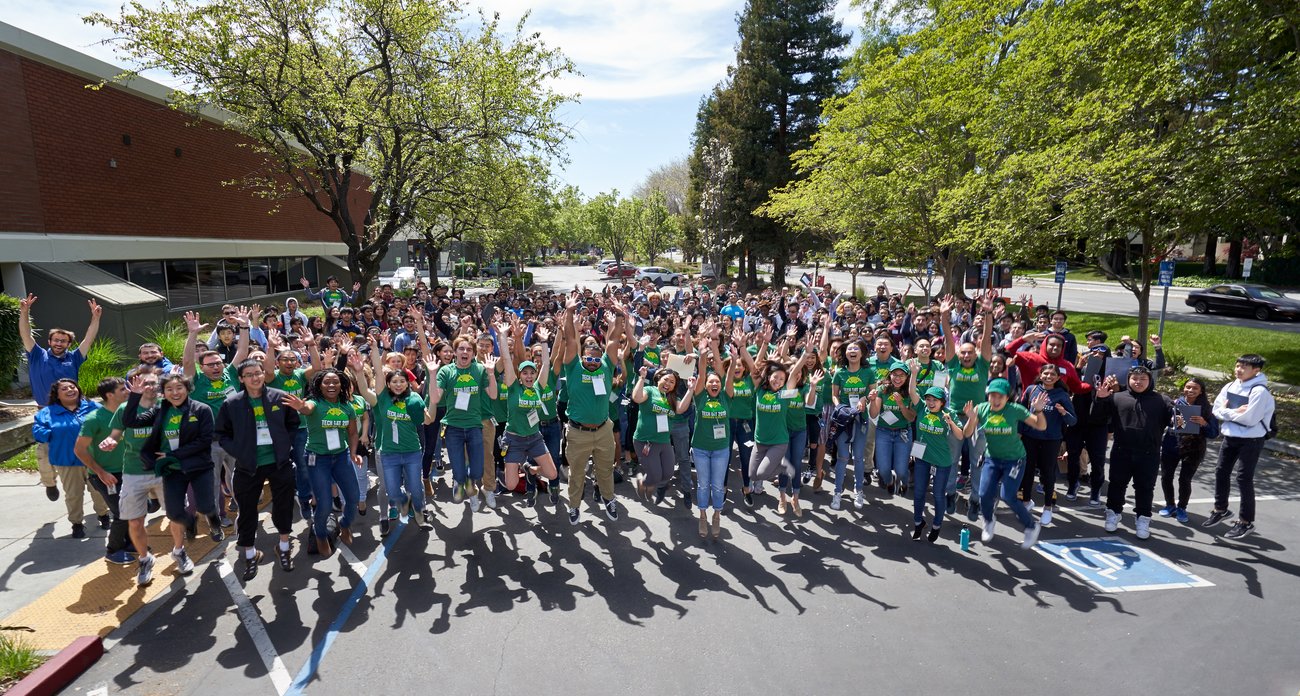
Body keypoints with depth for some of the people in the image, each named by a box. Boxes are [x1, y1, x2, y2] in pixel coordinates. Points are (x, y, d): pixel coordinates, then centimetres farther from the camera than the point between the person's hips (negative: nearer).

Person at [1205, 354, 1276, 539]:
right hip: (1230, 437, 7)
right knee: (1221, 472, 14)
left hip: (1251, 440, -7)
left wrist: (1227, 411, -11)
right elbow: (1216, 410, 2)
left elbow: (1249, 419, -23)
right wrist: (1235, 412, -15)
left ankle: (1246, 521, 7)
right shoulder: (1229, 387, 4)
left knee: (1244, 478, -5)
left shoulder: (1260, 391, -17)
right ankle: (1220, 509, 32)